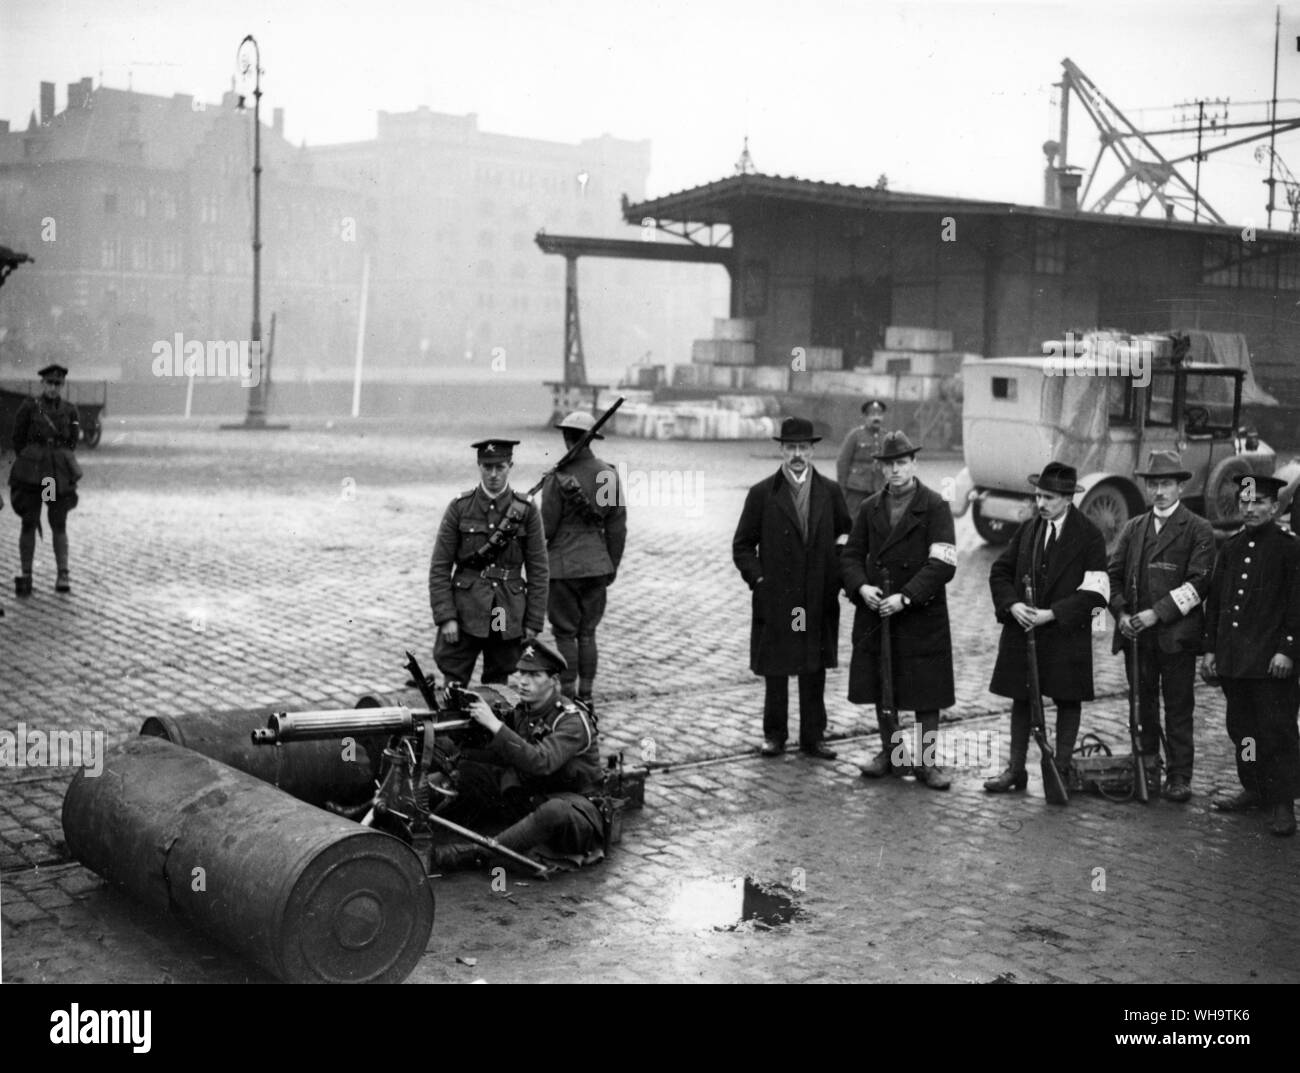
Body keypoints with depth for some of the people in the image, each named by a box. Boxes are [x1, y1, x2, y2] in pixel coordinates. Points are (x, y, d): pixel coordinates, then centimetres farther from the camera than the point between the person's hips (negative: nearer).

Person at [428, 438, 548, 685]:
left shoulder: (526, 511, 0)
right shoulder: (460, 507, -1)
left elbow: (538, 571, 3)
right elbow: (439, 567, -1)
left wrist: (533, 623, 0)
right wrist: (445, 617, -9)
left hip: (508, 617, 1)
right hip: (465, 613, -1)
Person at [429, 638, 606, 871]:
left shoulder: (572, 721, -19)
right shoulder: (523, 711, 4)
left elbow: (541, 762, -34)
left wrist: (495, 725, -34)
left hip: (576, 805, -7)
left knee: (554, 811, -43)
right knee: (469, 770, -4)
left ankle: (475, 852, -30)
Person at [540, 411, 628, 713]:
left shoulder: (558, 478, -14)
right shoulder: (608, 475, 1)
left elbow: (546, 528, -9)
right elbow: (618, 525, 6)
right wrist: (613, 564, 16)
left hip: (564, 566, -5)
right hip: (597, 565, 5)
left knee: (565, 634, 3)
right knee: (587, 633, 13)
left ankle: (568, 697, 5)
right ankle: (586, 697, 16)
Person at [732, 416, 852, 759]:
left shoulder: (830, 492, 6)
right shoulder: (762, 494, 0)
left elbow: (846, 534, 13)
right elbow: (742, 545, 3)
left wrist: (836, 578, 1)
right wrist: (758, 580, -8)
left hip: (819, 602, 2)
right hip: (775, 600, -2)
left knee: (814, 672, 8)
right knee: (775, 672, 5)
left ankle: (813, 737, 17)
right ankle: (774, 735, 18)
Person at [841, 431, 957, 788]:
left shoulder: (935, 507, -7)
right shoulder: (871, 508, 8)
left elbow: (943, 565, -14)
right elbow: (851, 555, 9)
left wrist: (905, 597, -20)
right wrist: (861, 587, -12)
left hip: (921, 615, -4)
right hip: (875, 612, 4)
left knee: (926, 693, 1)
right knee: (880, 688, 12)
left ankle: (926, 761, 12)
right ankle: (891, 752, 27)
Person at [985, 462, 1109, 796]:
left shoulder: (1089, 536, -7)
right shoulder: (1027, 529, 8)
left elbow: (1095, 593, -12)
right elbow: (1000, 571, 10)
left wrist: (1052, 614, -19)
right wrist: (1012, 604, -9)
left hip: (1066, 633, -4)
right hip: (1021, 630, 4)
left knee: (1067, 700, 6)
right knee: (1021, 699, 10)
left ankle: (1062, 769, 17)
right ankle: (1016, 769, 18)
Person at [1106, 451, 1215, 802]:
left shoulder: (1198, 530, -1)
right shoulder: (1133, 528, 14)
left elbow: (1199, 582, -9)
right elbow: (1114, 573, 13)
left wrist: (1158, 613, -15)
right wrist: (1120, 613, -4)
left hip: (1176, 635, -4)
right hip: (1136, 634, 4)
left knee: (1178, 708, 0)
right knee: (1143, 703, 10)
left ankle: (1179, 776, 6)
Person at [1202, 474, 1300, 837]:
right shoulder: (1230, 548, 13)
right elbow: (1214, 600, 15)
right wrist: (1210, 649, 11)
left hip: (1271, 660, -6)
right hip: (1233, 659, 6)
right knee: (1242, 727, 12)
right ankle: (1255, 789, 25)